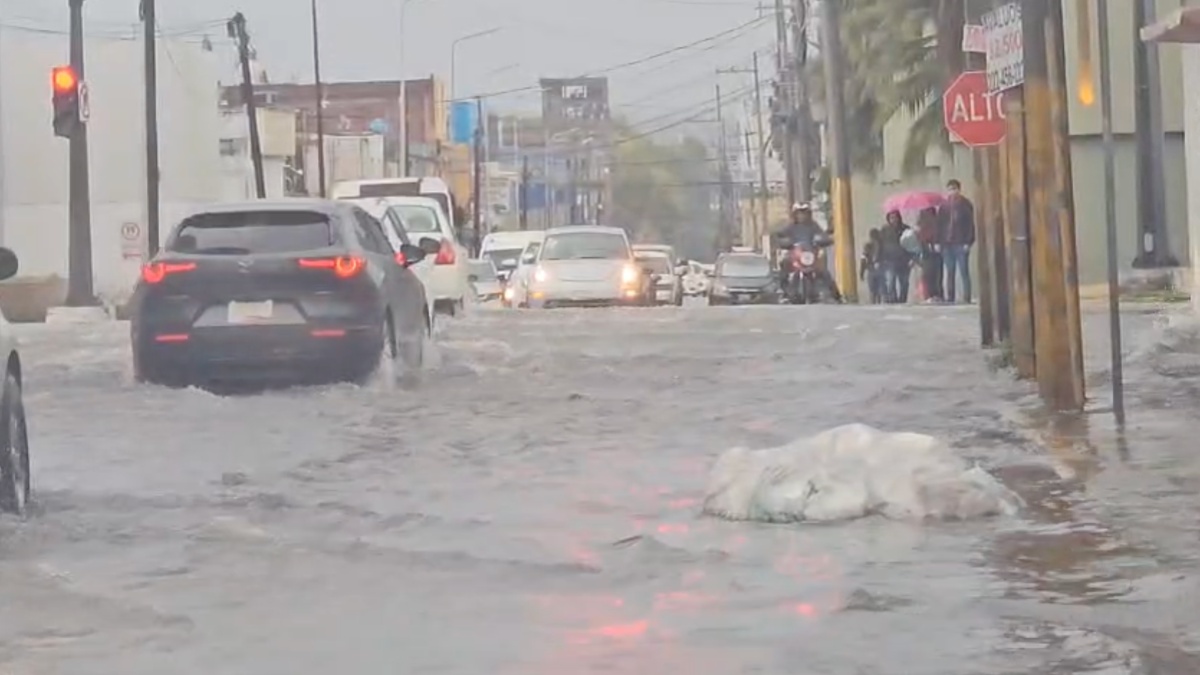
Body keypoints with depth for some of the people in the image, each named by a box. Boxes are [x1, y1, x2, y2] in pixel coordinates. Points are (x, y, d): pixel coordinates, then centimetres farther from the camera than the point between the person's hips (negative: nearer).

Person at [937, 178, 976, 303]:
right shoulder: (944, 206, 13)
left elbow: (970, 224, -2)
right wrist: (939, 242, 2)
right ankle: (950, 298, 5)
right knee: (950, 273, 5)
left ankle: (967, 299, -7)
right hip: (947, 244, 4)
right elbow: (939, 225, 13)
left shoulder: (965, 204, 3)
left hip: (961, 244, -4)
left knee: (964, 272, -5)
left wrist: (968, 242, -11)